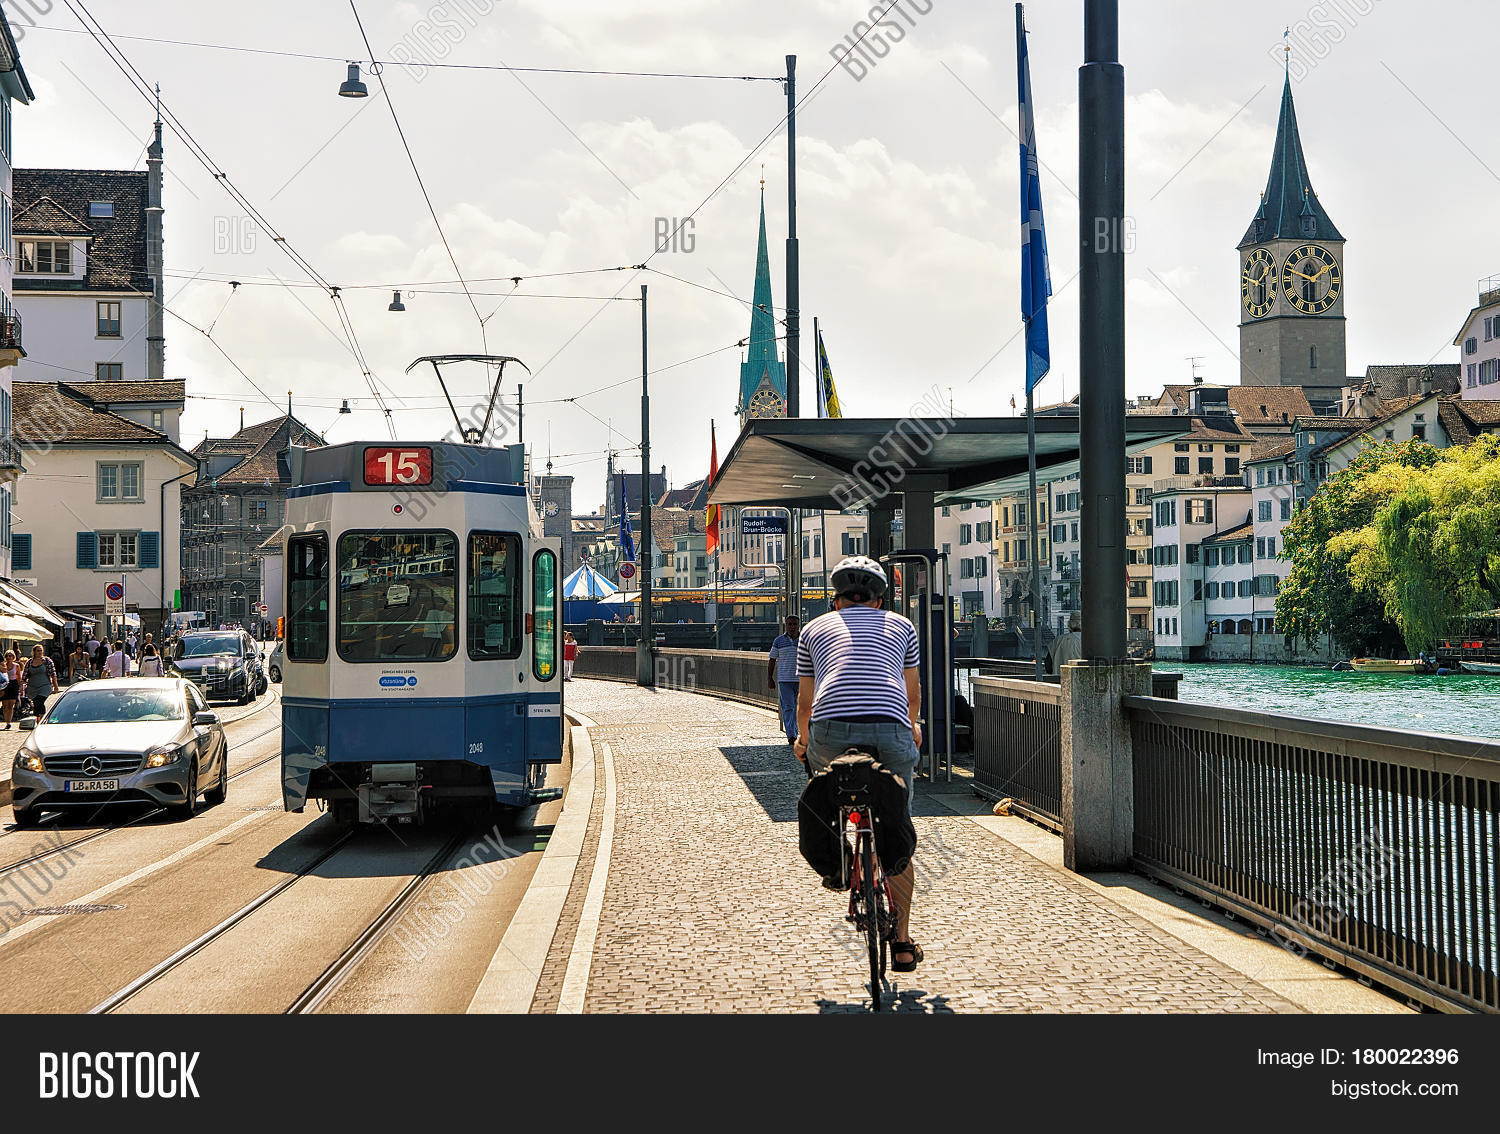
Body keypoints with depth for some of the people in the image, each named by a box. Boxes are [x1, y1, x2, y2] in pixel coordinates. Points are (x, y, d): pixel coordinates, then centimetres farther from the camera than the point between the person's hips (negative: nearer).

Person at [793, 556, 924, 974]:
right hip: (890, 731, 1)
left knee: (818, 761, 35)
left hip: (832, 730, 0)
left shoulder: (815, 628, 26)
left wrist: (802, 739, 55)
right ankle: (902, 943, 13)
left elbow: (804, 701, 35)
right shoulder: (900, 625, 27)